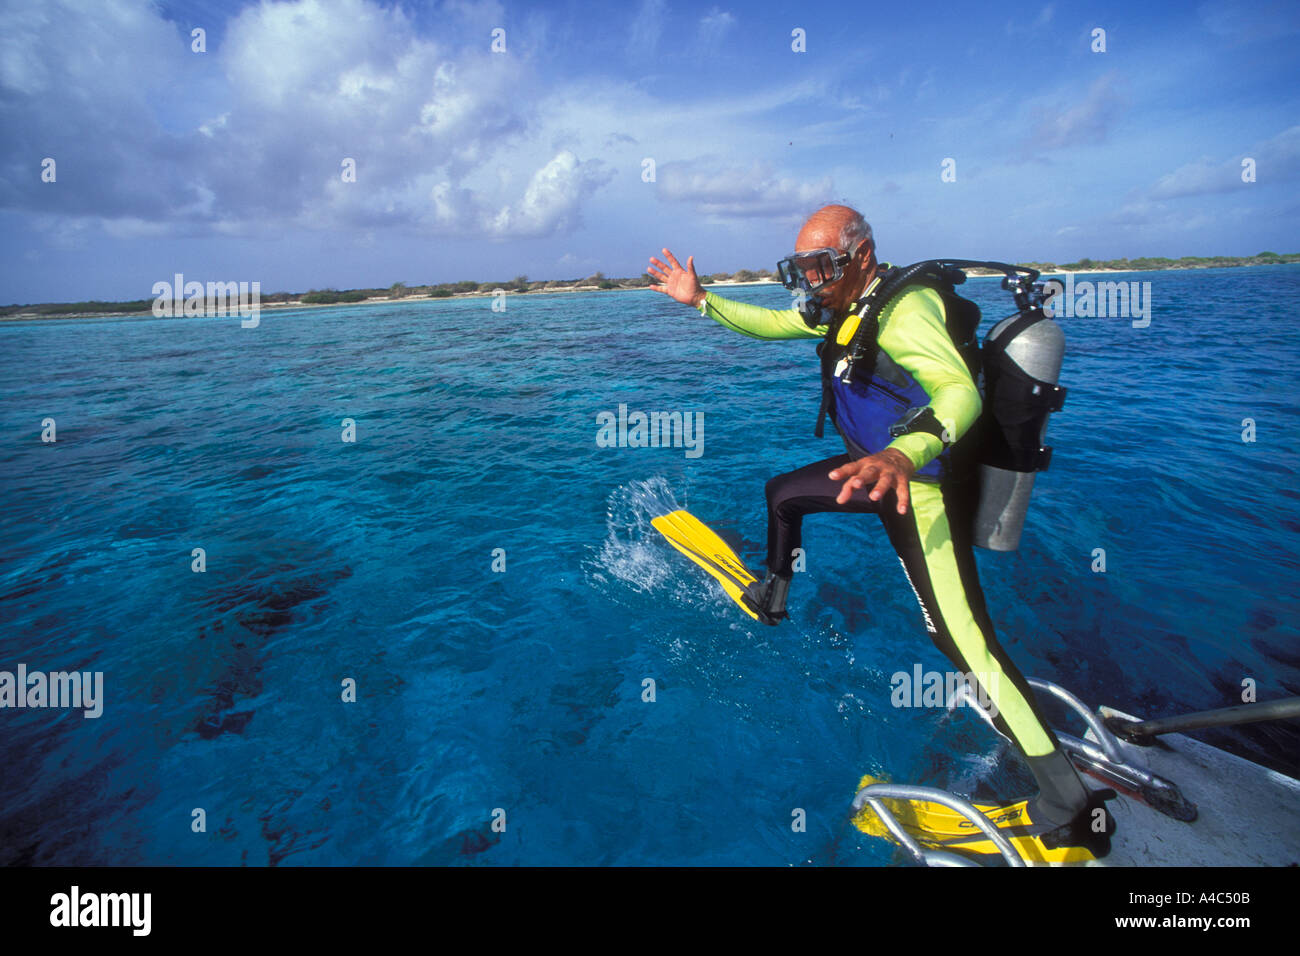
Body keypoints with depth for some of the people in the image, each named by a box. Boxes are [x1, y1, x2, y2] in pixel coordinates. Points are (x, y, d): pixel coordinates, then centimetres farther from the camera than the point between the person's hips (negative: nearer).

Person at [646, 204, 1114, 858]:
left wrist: (903, 455, -57)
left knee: (964, 639, -16)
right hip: (882, 465, 10)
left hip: (925, 487, -9)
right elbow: (771, 323, 18)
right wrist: (700, 299, 10)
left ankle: (1069, 802, -6)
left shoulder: (905, 309, -23)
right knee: (782, 493, 21)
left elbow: (959, 392, -38)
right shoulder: (845, 307, 6)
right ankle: (773, 598, 44)